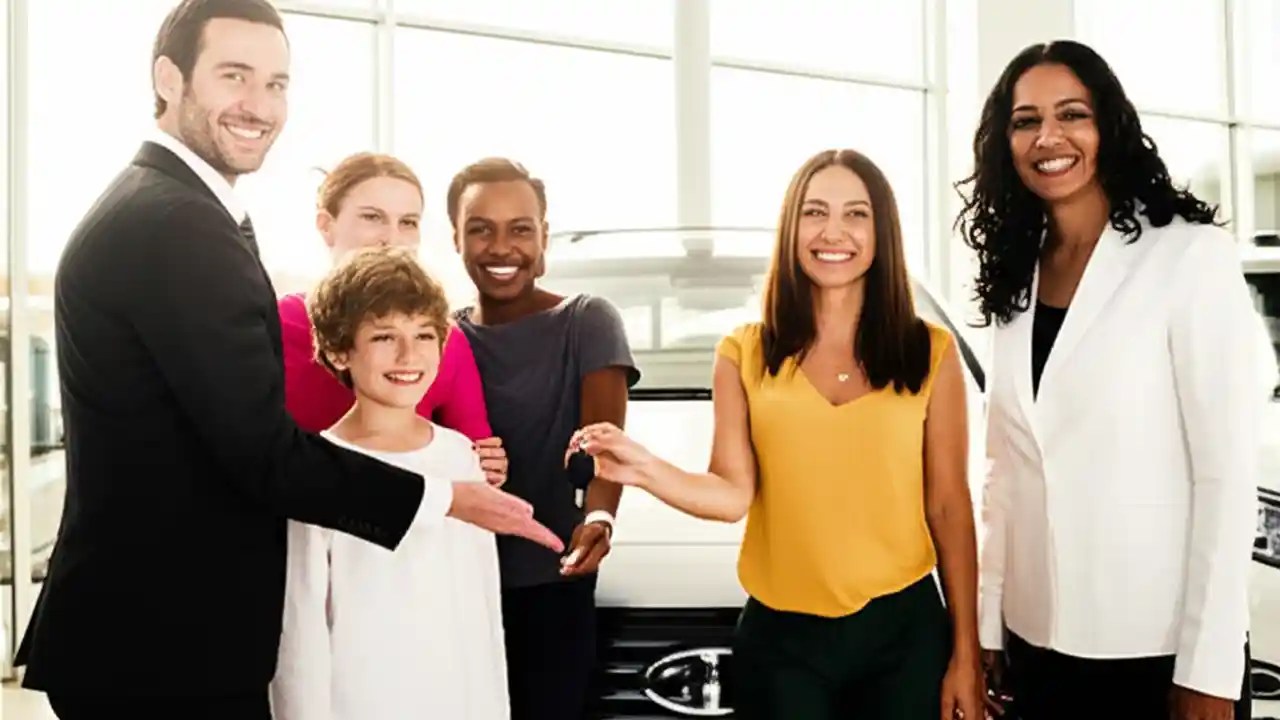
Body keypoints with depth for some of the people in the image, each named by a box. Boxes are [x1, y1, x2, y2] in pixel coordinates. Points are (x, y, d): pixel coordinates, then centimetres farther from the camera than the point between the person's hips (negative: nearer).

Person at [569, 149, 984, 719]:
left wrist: (965, 654, 2)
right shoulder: (743, 356, -1)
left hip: (904, 631, 0)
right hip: (781, 636, 0)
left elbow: (949, 508, 0)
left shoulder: (930, 354, -2)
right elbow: (733, 494, -7)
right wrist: (646, 469, -25)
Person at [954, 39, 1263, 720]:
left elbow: (1227, 470, -13)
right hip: (1037, 639, 5)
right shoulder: (1016, 280, 6)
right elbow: (1006, 475, 8)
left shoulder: (1192, 257, -10)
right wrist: (984, 627, 6)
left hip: (1162, 646, -5)